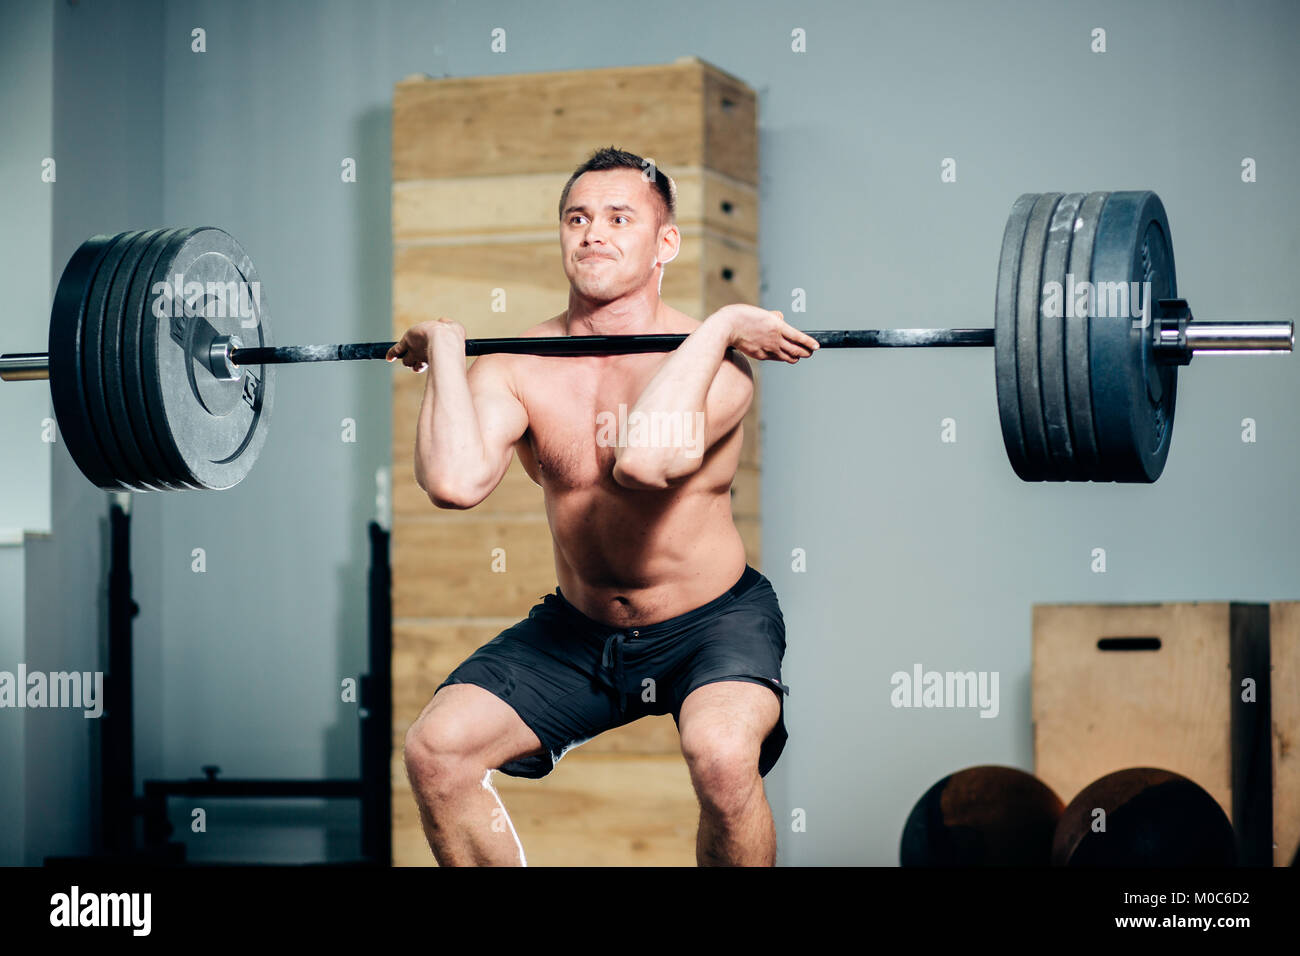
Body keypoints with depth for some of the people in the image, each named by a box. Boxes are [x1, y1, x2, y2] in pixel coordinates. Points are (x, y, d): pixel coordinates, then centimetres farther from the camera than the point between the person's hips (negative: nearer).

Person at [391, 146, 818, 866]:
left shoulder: (716, 362, -21)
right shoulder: (516, 368, -10)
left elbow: (645, 460, -43)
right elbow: (454, 482, -31)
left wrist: (717, 328, -34)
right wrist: (445, 351, -19)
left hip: (712, 624, -4)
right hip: (578, 629, 4)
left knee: (722, 754, -35)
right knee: (435, 748, -12)